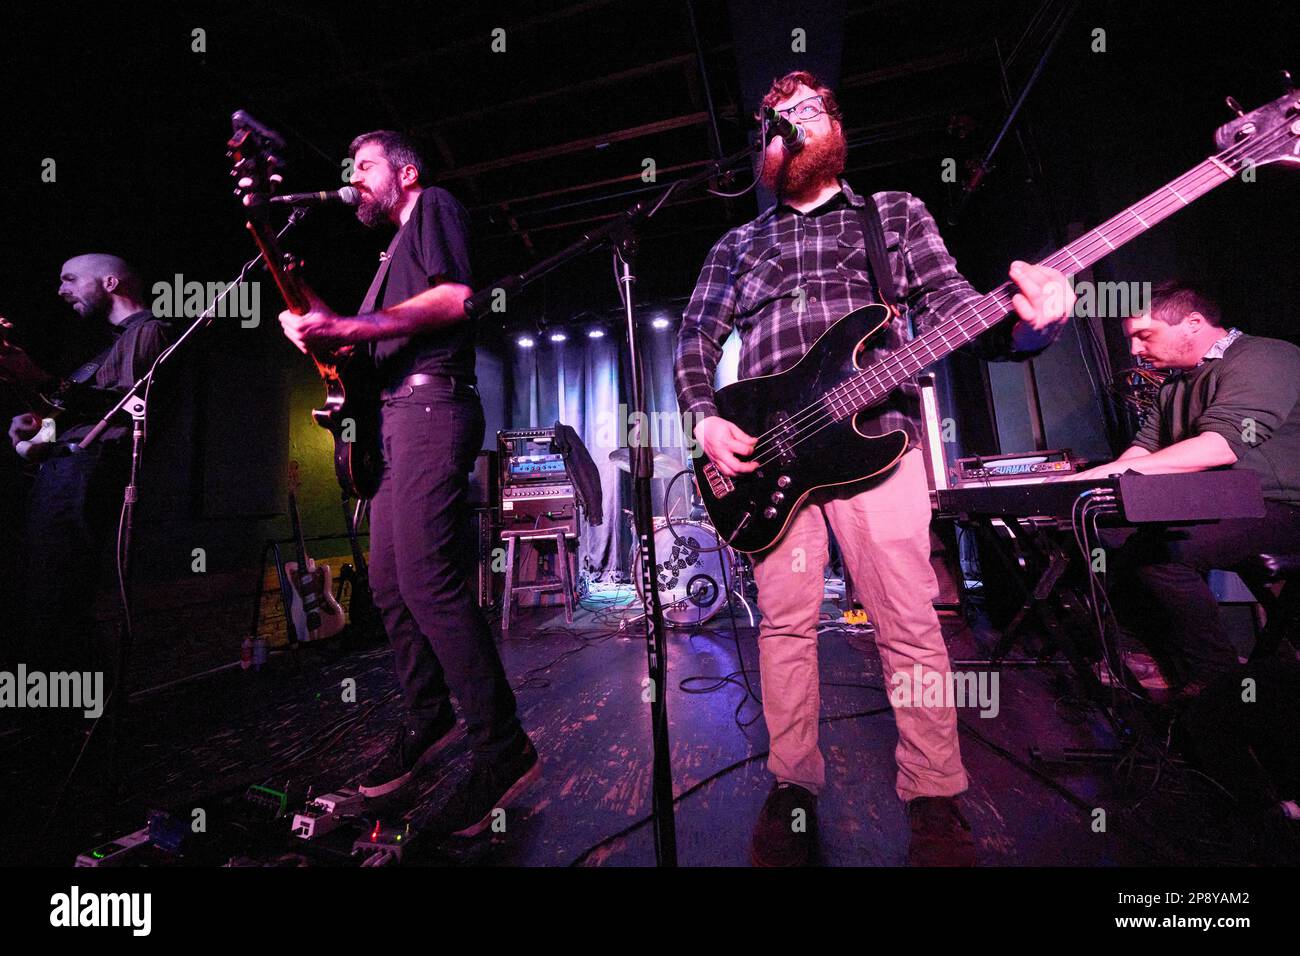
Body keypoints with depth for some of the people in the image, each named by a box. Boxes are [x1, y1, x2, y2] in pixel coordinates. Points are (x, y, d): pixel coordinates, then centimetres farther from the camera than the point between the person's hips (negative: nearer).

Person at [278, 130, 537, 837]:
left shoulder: (434, 206, 9)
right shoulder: (396, 246, 34)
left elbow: (455, 298, -12)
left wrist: (345, 326, -13)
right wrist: (325, 331, 12)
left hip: (430, 406, -10)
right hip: (396, 413, 10)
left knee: (426, 581, -18)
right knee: (389, 583, 8)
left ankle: (502, 748, -7)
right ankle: (428, 720, 22)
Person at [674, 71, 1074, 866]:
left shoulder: (895, 213, 21)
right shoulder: (737, 245, 23)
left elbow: (950, 305, 9)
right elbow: (696, 340, 15)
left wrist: (1026, 323, -14)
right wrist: (706, 419, -4)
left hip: (876, 434, -1)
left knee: (910, 621, 1)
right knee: (785, 622, 2)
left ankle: (936, 796, 22)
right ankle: (794, 786, 20)